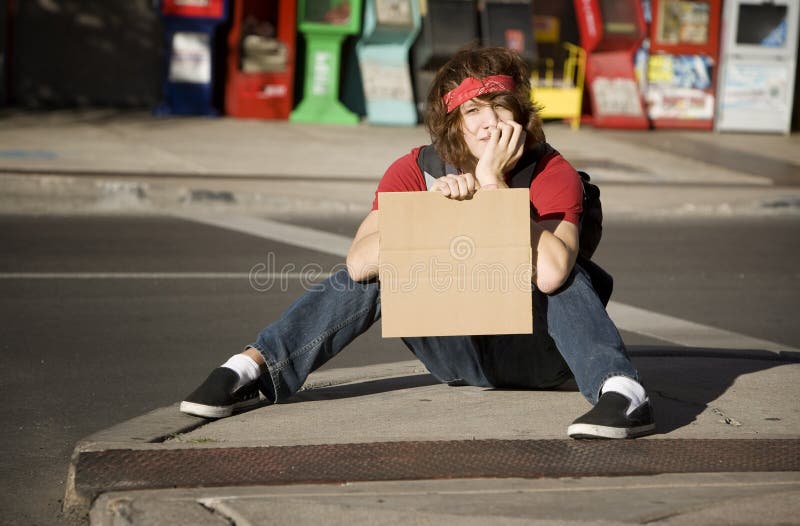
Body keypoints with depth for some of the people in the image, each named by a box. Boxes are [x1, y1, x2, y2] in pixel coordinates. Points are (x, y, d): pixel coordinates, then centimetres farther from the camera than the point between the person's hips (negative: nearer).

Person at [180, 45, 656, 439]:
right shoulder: (416, 171, -11)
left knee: (562, 273, -30)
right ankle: (251, 369, -19)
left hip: (536, 351, -3)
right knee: (374, 273, -15)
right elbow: (359, 262, -25)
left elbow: (550, 274, -39)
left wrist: (494, 186, -34)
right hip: (459, 354, 3)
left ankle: (622, 392, -46)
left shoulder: (553, 173, -19)